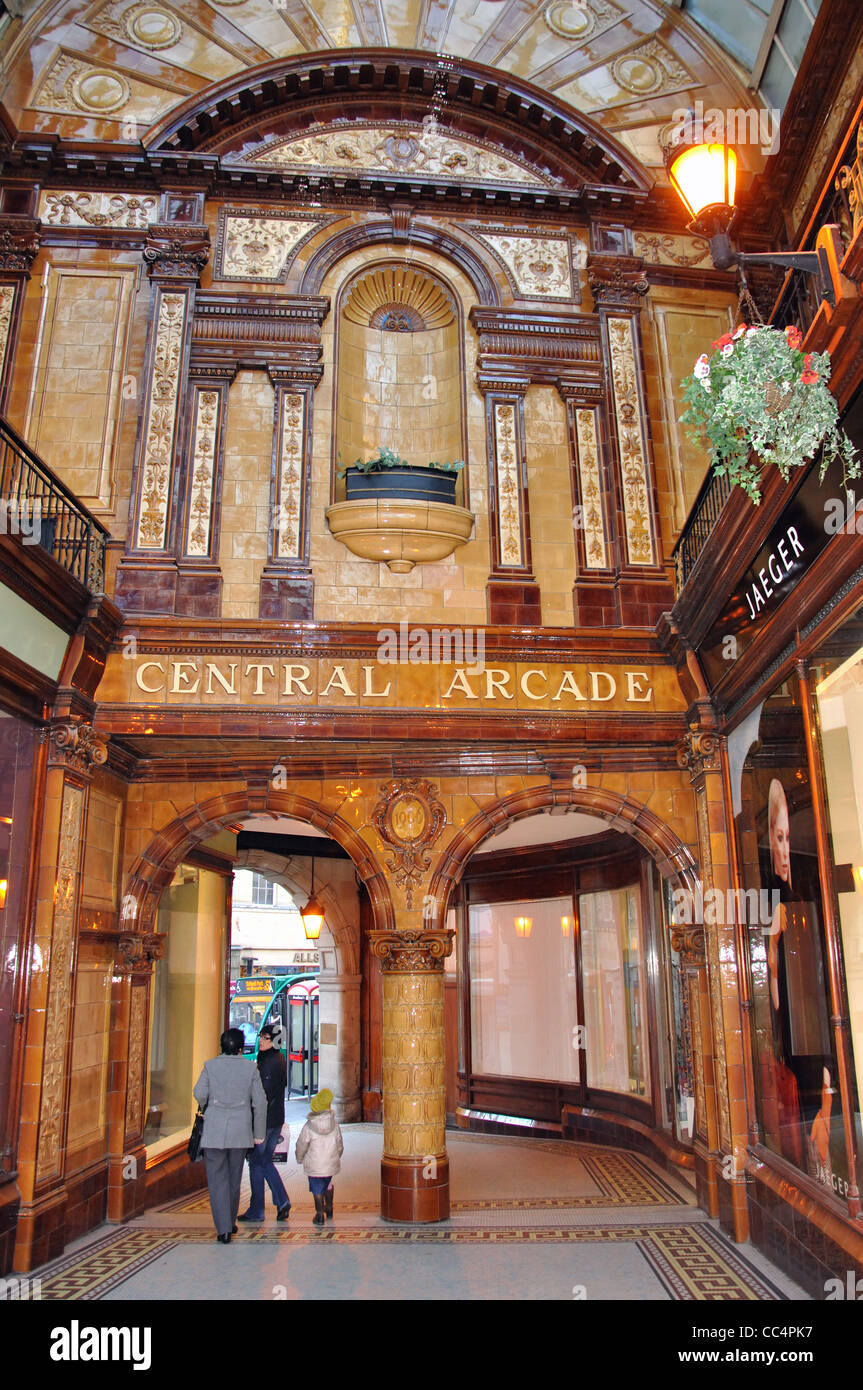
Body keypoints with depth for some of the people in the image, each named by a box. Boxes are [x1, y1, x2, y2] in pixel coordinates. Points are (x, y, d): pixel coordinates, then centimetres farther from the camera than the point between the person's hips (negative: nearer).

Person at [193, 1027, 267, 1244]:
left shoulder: (210, 1065, -3)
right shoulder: (250, 1067, -1)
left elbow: (200, 1093, -10)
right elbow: (260, 1102, -1)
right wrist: (259, 1133, 7)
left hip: (214, 1129, -1)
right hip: (241, 1130, 1)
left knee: (217, 1179, 4)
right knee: (234, 1178, 17)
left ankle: (223, 1230, -2)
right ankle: (230, 1223, 28)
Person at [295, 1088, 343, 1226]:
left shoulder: (308, 1127, -16)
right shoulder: (334, 1124, -8)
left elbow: (301, 1147, -6)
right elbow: (340, 1145, 3)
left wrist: (299, 1159, 14)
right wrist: (336, 1157, 21)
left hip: (314, 1165, -3)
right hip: (331, 1163, 3)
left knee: (317, 1189, 11)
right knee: (328, 1185, 25)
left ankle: (320, 1214, 13)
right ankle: (329, 1208, 37)